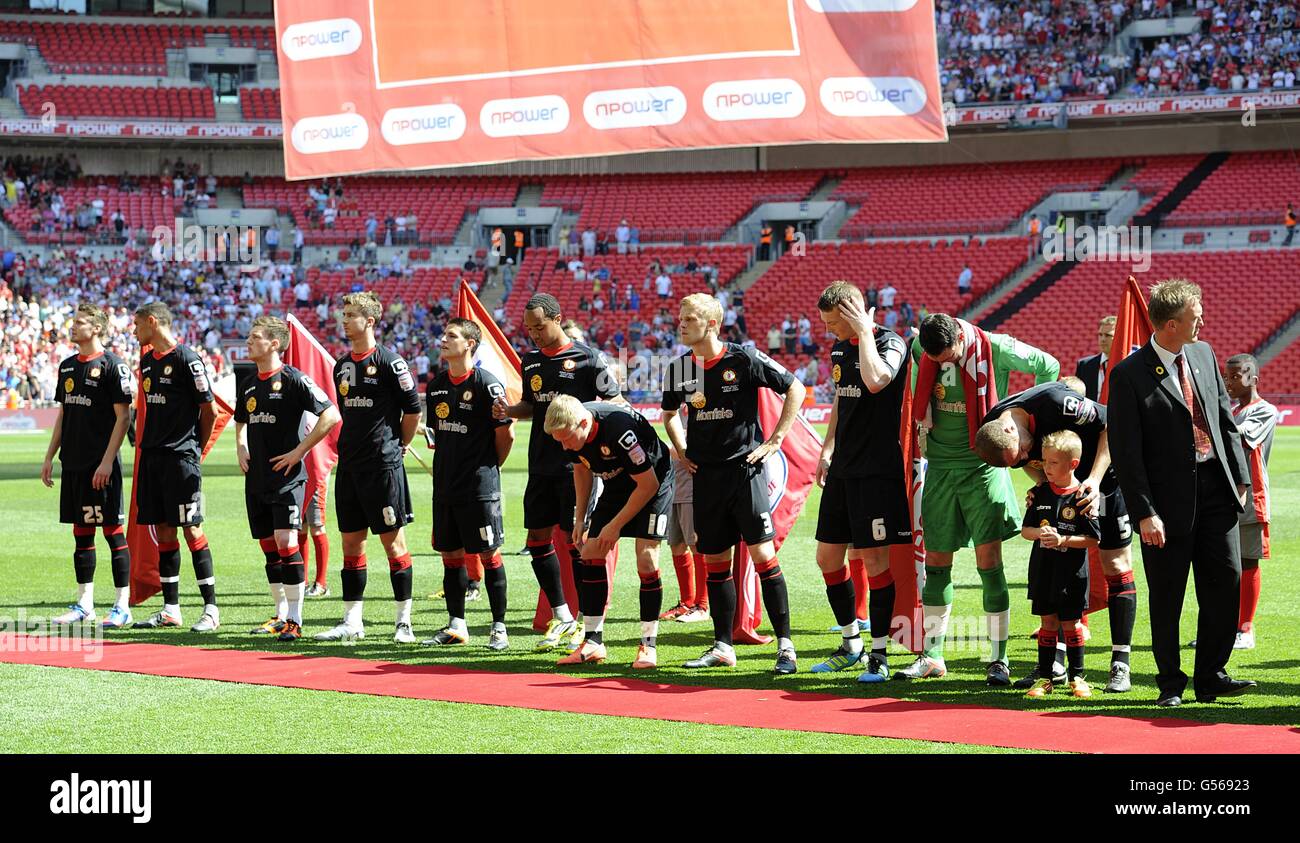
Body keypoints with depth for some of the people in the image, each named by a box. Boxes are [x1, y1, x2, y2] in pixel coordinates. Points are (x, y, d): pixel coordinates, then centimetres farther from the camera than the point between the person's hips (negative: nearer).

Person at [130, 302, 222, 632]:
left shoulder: (186, 359, -10)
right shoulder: (147, 361, 14)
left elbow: (209, 410, -8)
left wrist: (195, 447, 2)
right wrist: (149, 445, 14)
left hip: (180, 457, -8)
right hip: (151, 456, 8)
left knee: (191, 529, -8)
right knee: (163, 531, 9)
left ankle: (211, 609, -6)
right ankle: (170, 609, 13)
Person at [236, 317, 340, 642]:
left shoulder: (293, 379, -10)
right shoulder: (248, 384, 12)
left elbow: (330, 415, -14)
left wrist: (298, 452, -14)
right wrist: (241, 450, 12)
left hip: (286, 477, -7)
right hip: (256, 479, 7)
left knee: (286, 542, -15)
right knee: (269, 548, 10)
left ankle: (295, 620, -11)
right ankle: (280, 616, 21)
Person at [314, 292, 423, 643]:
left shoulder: (389, 362, -9)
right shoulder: (341, 366, 12)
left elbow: (413, 408, -7)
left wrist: (398, 445, 2)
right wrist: (351, 445, 15)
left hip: (383, 465, -7)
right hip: (349, 466, 7)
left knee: (393, 541, -3)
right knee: (351, 541, 9)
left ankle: (403, 621, 1)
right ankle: (352, 621, 14)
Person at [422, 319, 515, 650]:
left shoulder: (486, 383, -11)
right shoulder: (436, 385, 10)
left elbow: (506, 433, -7)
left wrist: (489, 467, 4)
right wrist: (447, 466, 15)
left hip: (480, 486, -7)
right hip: (445, 484, 7)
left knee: (489, 554, -2)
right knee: (450, 554, 10)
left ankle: (499, 627, 3)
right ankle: (456, 625, 17)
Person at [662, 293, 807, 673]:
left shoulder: (744, 359, -9)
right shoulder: (679, 369, 6)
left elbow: (795, 389, -2)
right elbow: (669, 413, 25)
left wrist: (775, 440, -5)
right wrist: (682, 451, 11)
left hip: (745, 468, -5)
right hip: (706, 475, 5)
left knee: (763, 554, -11)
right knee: (714, 560, 9)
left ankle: (786, 646, -7)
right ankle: (723, 647, 18)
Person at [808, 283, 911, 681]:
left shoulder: (890, 344, -11)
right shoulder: (839, 348, 14)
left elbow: (875, 380, -32)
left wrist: (864, 332, -21)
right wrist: (827, 450, 20)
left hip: (877, 469, -8)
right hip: (843, 469, 8)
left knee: (874, 558, -7)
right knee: (828, 557, 10)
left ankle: (879, 652, 2)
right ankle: (851, 644, 24)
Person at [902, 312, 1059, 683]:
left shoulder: (996, 349, -13)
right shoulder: (921, 348, -2)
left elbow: (1049, 367, 0)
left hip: (983, 465, -4)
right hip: (940, 467, 4)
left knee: (989, 561, -9)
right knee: (936, 562, 6)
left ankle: (999, 660, -4)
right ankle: (932, 656, 15)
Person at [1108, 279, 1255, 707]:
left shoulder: (1203, 354, 8)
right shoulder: (1130, 375, -11)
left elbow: (1226, 421, 15)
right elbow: (1125, 451, -12)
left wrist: (1240, 478, 9)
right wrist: (1145, 513, -15)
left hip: (1216, 490, 5)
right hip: (1170, 498, -5)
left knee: (1227, 580, 1)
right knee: (1167, 596, 4)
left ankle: (1211, 676, 11)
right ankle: (1170, 683, 16)